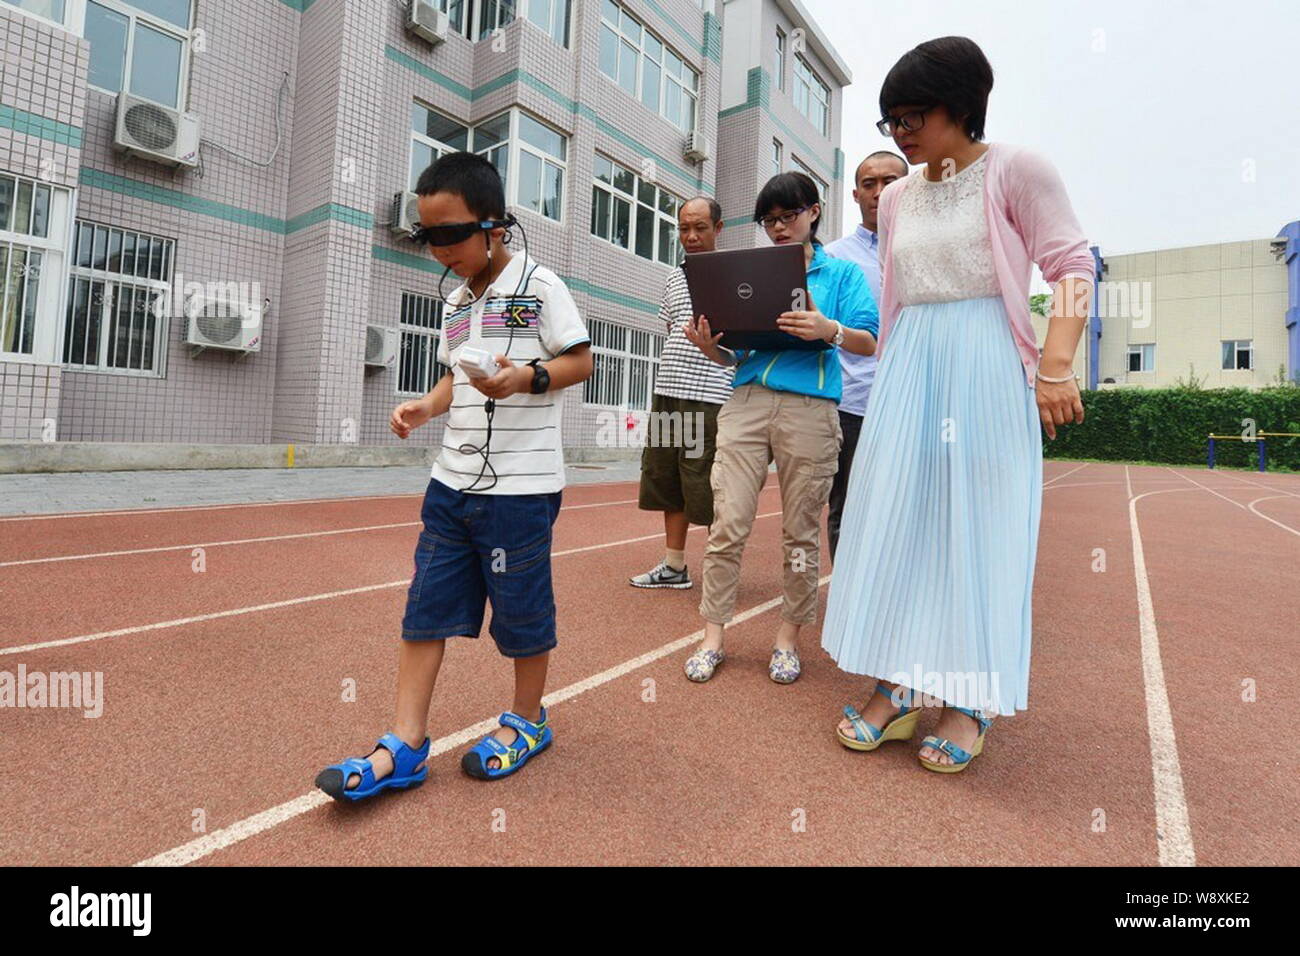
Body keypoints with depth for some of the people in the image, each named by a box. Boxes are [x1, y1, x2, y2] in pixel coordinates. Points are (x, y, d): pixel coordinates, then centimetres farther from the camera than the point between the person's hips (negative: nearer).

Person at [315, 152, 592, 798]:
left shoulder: (537, 285, -4)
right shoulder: (457, 302, 17)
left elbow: (580, 360, -6)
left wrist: (526, 377, -22)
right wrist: (427, 406, 6)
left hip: (520, 484, -7)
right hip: (453, 479, 7)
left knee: (521, 607, 6)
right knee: (427, 607, 7)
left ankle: (527, 721, 28)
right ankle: (405, 746, 18)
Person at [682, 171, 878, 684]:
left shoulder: (841, 272, 14)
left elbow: (869, 343, 2)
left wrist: (828, 329, -17)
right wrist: (710, 346, -3)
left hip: (809, 407, -2)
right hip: (747, 401, 2)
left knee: (800, 531, 4)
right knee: (727, 524, -5)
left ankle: (788, 636, 19)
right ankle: (713, 634, 7)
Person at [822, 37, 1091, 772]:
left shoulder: (1017, 170, 2)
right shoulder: (897, 198, 17)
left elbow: (1072, 266, -4)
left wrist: (1056, 363, -17)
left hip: (988, 367, -5)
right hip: (909, 371, 5)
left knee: (980, 526, -3)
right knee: (897, 521, 0)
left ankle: (971, 701, 9)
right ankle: (899, 682, 11)